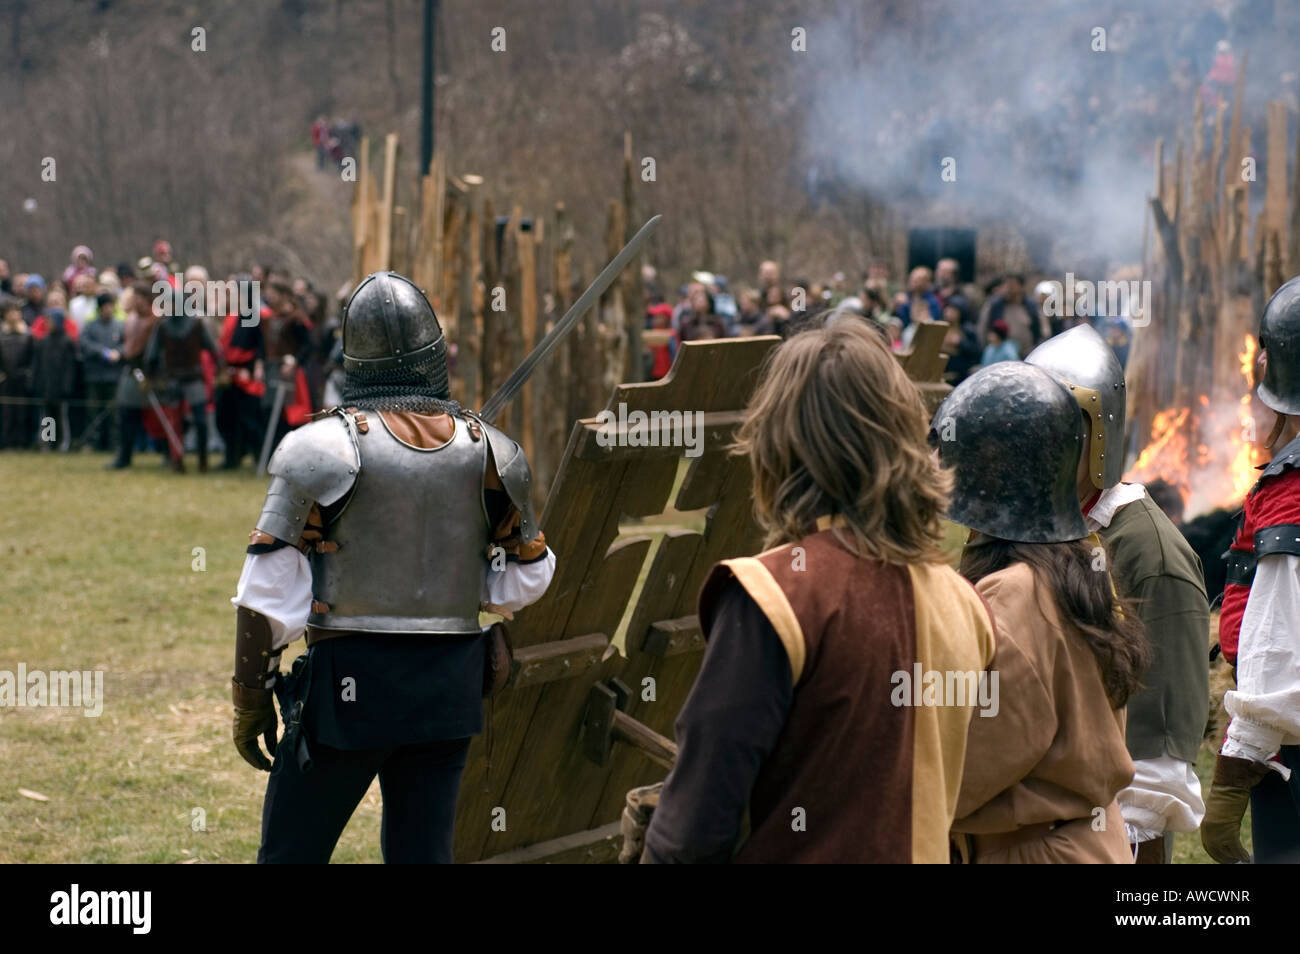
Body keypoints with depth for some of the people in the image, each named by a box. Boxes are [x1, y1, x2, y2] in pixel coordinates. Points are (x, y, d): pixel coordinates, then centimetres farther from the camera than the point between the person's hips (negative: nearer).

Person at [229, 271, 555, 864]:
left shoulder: (325, 448, -10)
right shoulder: (488, 451, 2)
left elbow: (268, 590, -10)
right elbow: (525, 580, 11)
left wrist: (250, 699, -2)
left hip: (349, 686, -4)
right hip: (450, 688, 4)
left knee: (291, 853, 5)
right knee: (423, 852, 12)